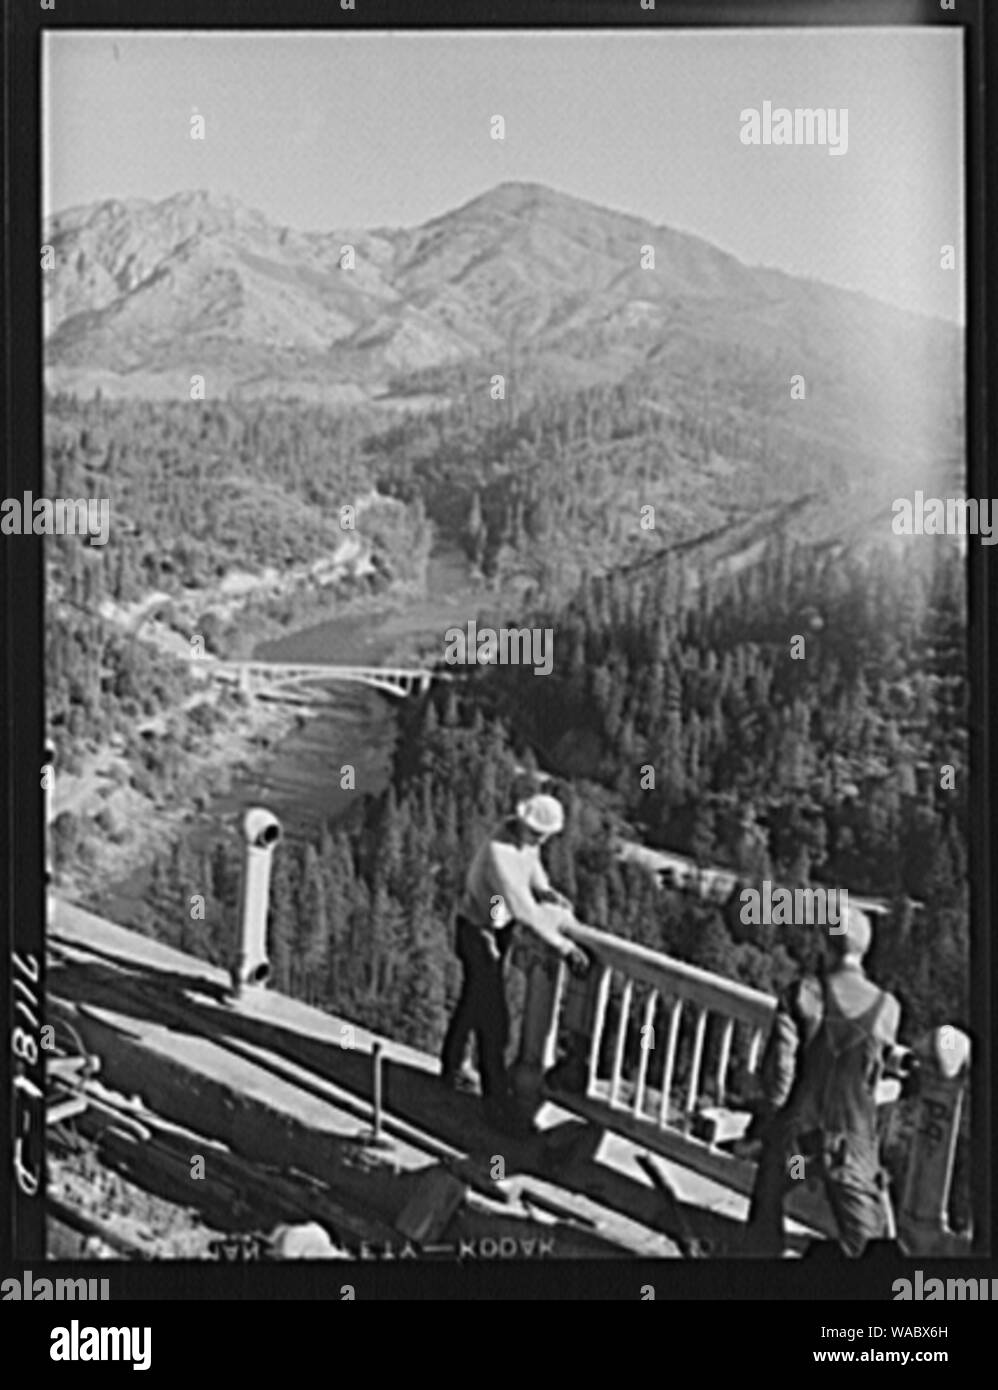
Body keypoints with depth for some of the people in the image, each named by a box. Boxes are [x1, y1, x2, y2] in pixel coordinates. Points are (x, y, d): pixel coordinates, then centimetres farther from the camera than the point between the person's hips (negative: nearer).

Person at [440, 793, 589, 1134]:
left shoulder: (526, 838, -7)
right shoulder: (499, 853, -35)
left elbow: (533, 875, 9)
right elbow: (524, 911, -37)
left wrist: (548, 894, -12)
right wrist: (565, 947, -32)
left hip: (500, 927, 9)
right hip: (479, 932, -9)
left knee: (473, 1000, 24)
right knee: (493, 1018, -5)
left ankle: (450, 1069, 43)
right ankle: (496, 1102, 4)